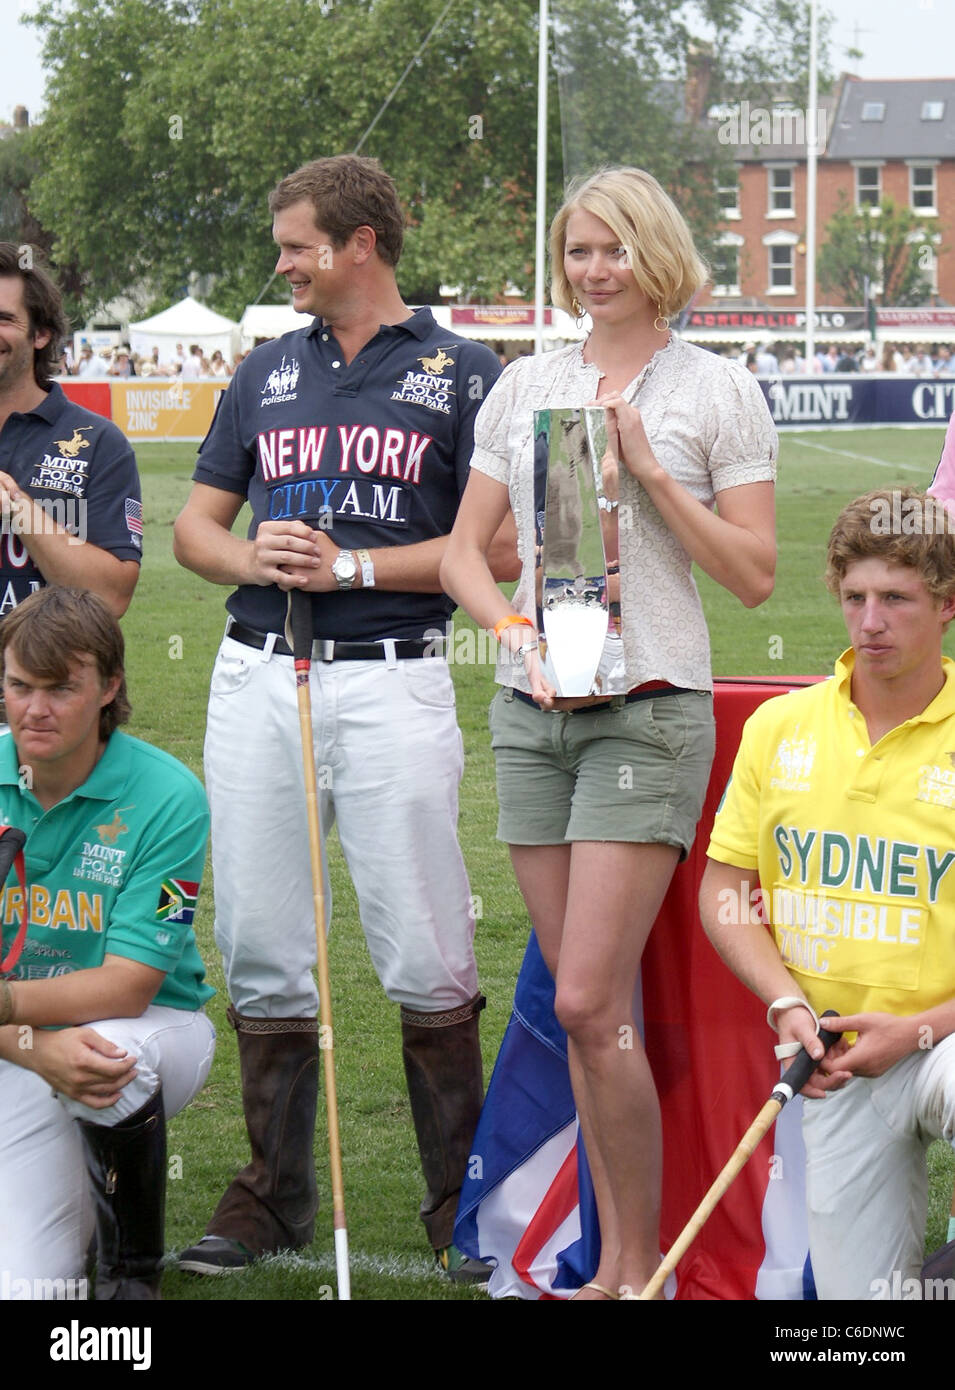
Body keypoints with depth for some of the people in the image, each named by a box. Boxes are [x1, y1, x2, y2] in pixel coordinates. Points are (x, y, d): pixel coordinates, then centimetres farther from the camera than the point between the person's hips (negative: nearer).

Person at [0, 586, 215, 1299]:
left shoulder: (168, 798, -18)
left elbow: (126, 987, -22)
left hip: (155, 1027, -2)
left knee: (117, 1061, -38)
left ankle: (135, 1267, -10)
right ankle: (77, 1190, 23)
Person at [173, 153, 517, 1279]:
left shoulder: (462, 374, 3)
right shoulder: (267, 372, 16)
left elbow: (500, 546, -3)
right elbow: (194, 523, 18)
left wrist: (354, 566, -11)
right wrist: (251, 557, -4)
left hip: (392, 683, -4)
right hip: (256, 679, 5)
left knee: (427, 961, -5)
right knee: (260, 952, 6)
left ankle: (460, 1198, 5)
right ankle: (274, 1190, 17)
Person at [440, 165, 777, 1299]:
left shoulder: (717, 392, 1)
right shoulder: (526, 387, 12)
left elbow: (754, 575, -3)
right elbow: (463, 551, 12)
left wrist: (649, 472, -10)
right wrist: (516, 629, -7)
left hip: (649, 708, -5)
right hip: (532, 713, 5)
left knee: (590, 1001, -13)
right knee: (583, 1006, 7)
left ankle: (643, 1263, 0)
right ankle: (612, 1260, 15)